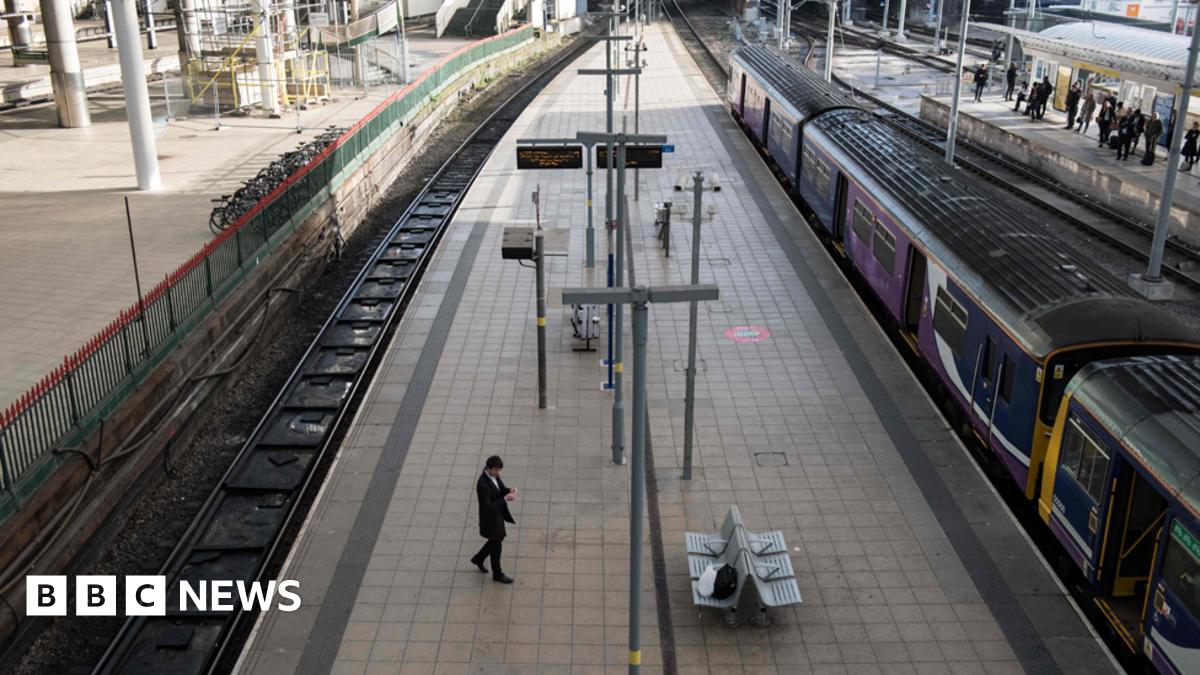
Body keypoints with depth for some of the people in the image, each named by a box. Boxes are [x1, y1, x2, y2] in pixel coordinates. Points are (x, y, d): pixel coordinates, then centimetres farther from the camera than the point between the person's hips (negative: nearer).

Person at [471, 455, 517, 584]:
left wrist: (510, 490, -19)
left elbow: (501, 490, 3)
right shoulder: (482, 485, -36)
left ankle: (478, 559, 47)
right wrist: (505, 499, -35)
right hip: (490, 518, -9)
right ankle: (497, 574, 33)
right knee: (496, 546, 11)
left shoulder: (493, 474, -8)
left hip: (498, 514, 9)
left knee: (499, 539, 26)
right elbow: (488, 507, -32)